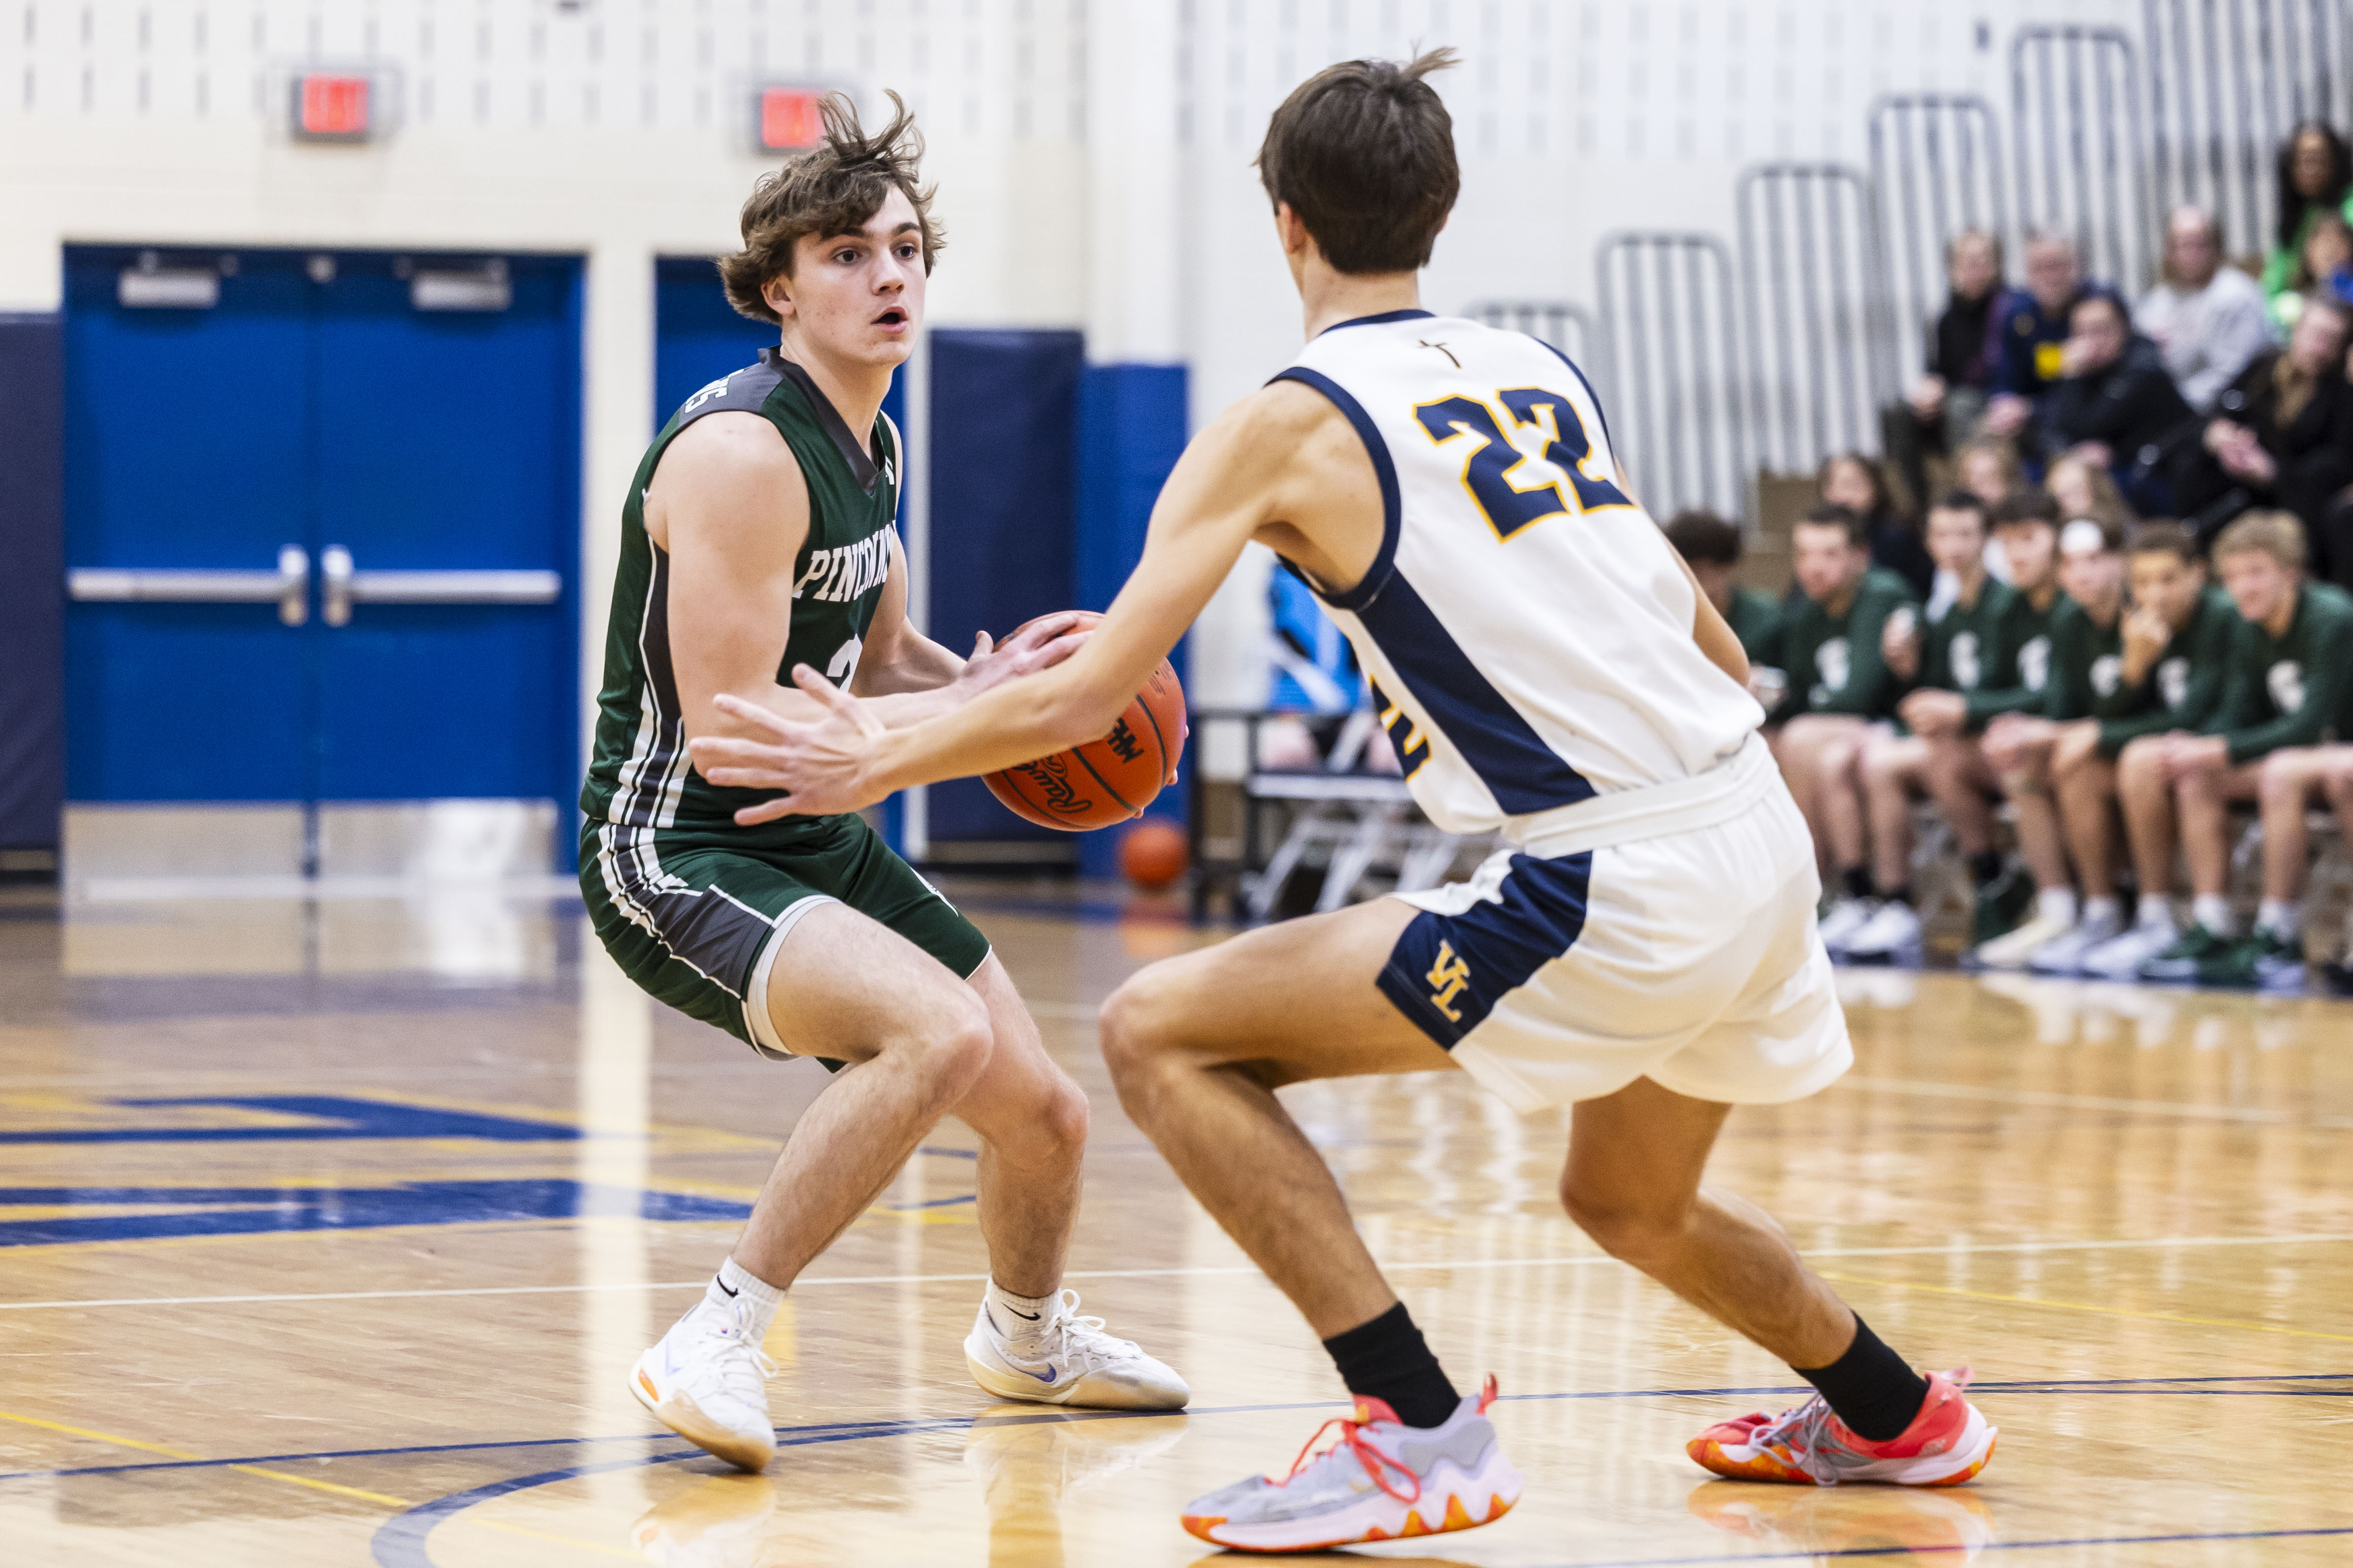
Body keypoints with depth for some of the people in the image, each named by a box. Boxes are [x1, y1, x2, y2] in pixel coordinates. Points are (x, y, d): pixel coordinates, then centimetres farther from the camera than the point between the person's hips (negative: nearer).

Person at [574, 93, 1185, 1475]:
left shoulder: (870, 447, 8)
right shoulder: (743, 454, -22)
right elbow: (731, 730, -26)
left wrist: (1001, 679, -1)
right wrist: (977, 703, -20)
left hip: (816, 845, 9)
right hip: (678, 854, -9)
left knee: (1045, 1112, 17)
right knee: (942, 1033, -34)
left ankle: (1028, 1337, 50)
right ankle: (718, 1344, -24)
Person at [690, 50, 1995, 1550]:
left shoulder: (1287, 426, -2)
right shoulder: (1541, 370, 17)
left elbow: (1083, 701, -4)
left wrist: (876, 762, 11)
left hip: (1612, 890, -8)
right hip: (1764, 835, 8)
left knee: (1162, 1030, -1)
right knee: (1631, 1201, 35)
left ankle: (1420, 1434, -5)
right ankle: (1895, 1415, 54)